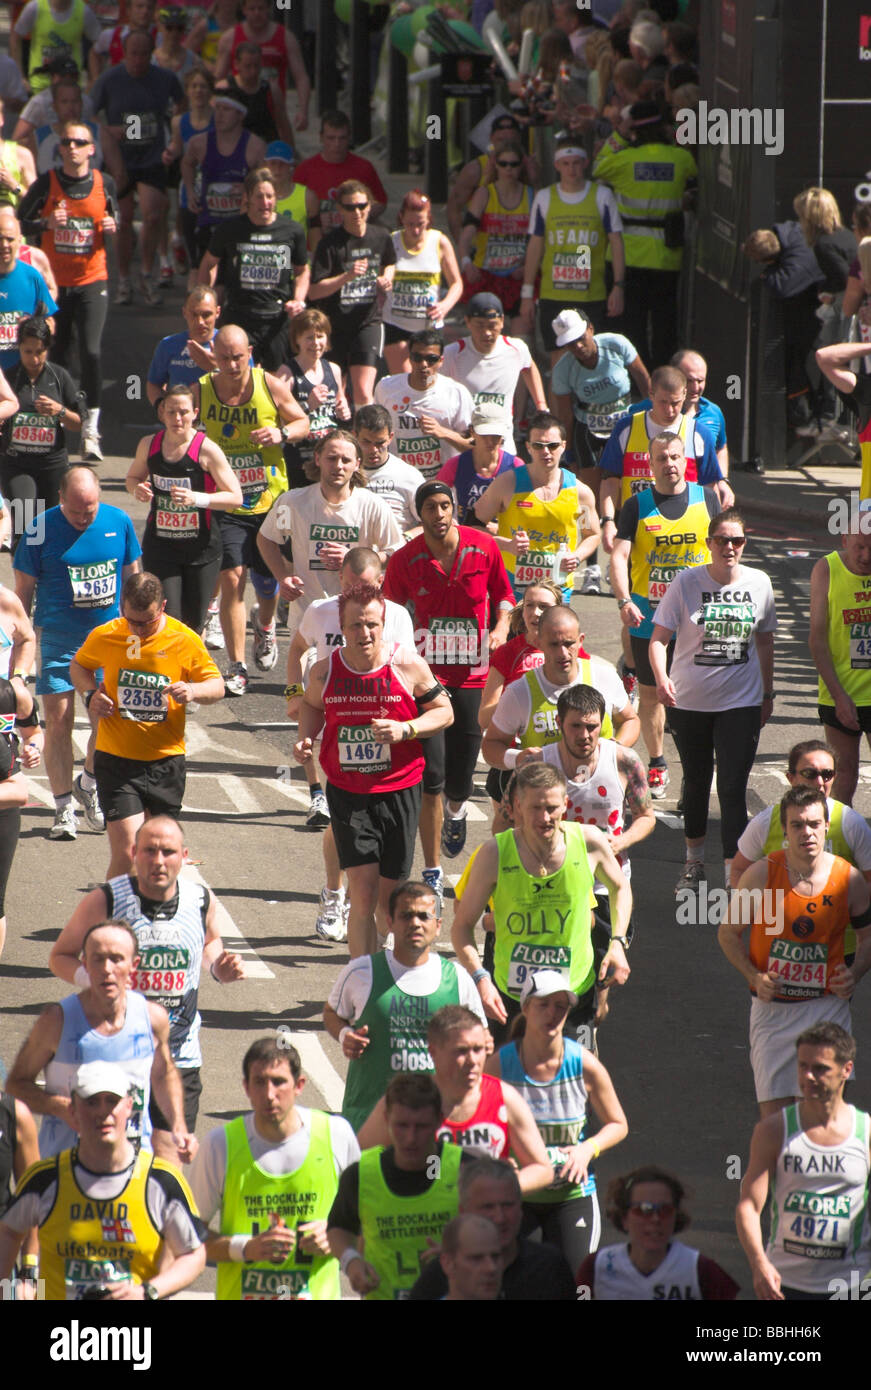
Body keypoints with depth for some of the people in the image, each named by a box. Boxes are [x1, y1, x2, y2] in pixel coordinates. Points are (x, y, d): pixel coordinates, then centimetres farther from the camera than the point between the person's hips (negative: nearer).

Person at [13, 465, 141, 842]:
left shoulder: (118, 522, 0)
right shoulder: (42, 531, -7)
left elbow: (132, 578, 12)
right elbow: (23, 591, -1)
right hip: (57, 638, -2)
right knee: (58, 721, -2)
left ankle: (89, 785, 22)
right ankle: (64, 809, 8)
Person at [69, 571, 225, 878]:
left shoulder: (184, 640, -5)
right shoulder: (105, 637, -4)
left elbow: (217, 686, 3)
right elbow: (79, 665, 17)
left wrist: (193, 691, -20)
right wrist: (91, 694, -4)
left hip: (165, 761, 2)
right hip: (116, 760, -2)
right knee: (128, 851, -14)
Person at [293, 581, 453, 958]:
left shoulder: (408, 666, -8)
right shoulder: (325, 672, -2)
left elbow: (444, 711, 2)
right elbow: (312, 705, 19)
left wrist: (406, 729, -16)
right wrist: (304, 739, 0)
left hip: (399, 791, 0)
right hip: (347, 794, 0)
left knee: (389, 897, 8)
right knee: (363, 891, -12)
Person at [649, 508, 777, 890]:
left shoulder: (758, 583, -1)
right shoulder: (687, 582, -8)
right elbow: (658, 639, -9)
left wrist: (768, 693, 17)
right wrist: (661, 679, -27)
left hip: (741, 702, 0)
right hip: (689, 701, 0)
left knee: (733, 789, -8)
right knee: (696, 783, 15)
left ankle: (734, 877, -8)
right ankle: (694, 863, 34)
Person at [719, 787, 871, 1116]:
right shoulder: (761, 875, -7)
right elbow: (728, 932, 4)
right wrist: (754, 976, -11)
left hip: (827, 1006, 0)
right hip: (772, 1006, 0)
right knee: (773, 1112, -2)